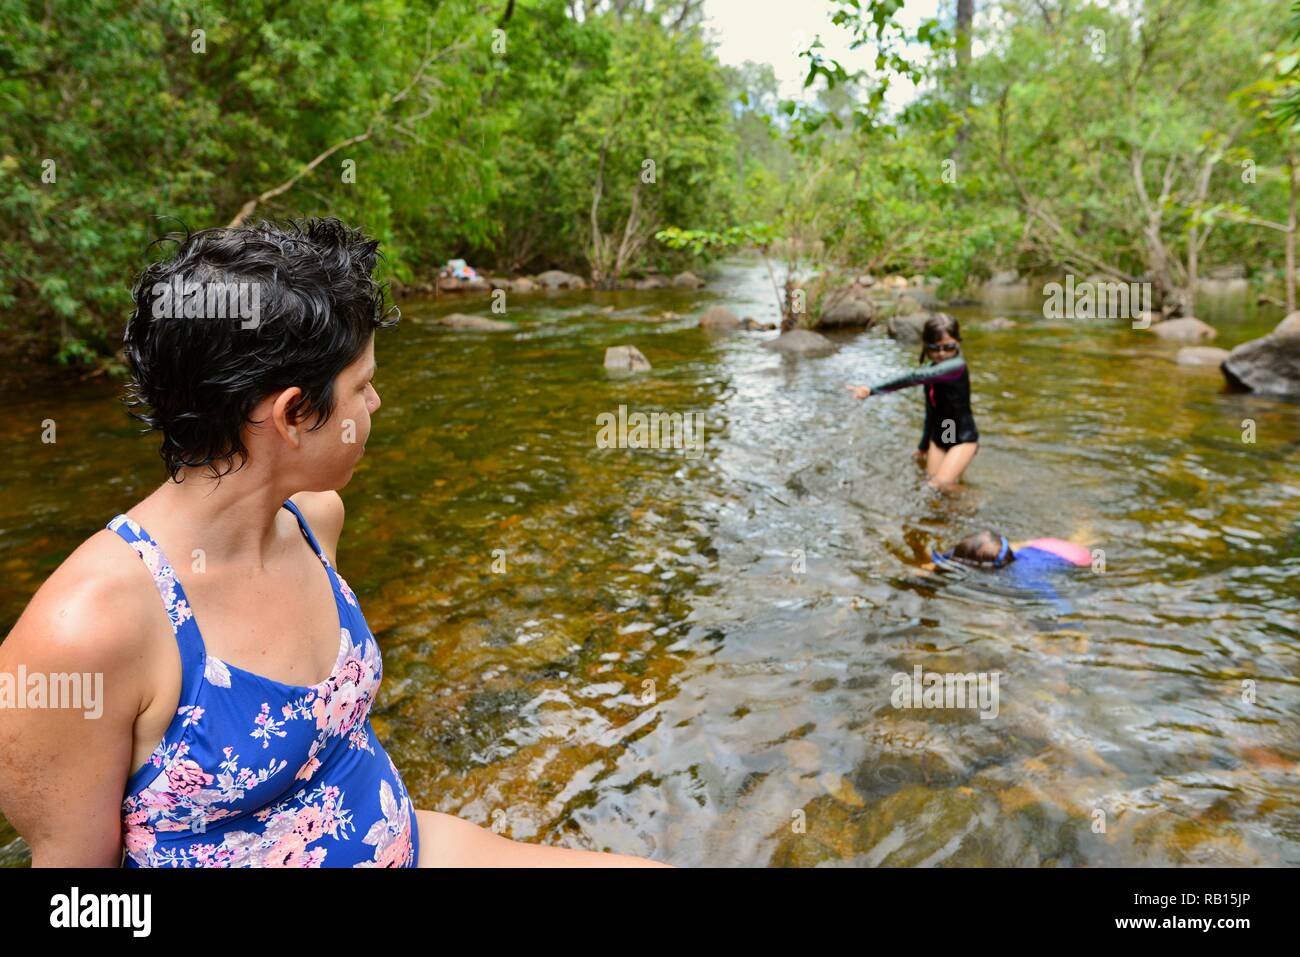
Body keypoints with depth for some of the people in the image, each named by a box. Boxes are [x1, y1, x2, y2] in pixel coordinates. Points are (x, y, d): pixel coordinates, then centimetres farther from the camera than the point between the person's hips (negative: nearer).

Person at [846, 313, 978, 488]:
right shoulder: (931, 372, 0)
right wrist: (924, 446, 20)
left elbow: (915, 377, -39)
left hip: (963, 438, -7)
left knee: (941, 484, -16)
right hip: (938, 436, 7)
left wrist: (873, 389, -43)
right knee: (931, 482, 2)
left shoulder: (957, 366, -26)